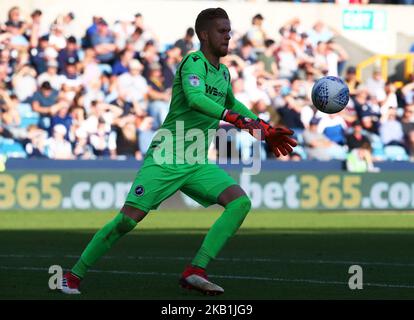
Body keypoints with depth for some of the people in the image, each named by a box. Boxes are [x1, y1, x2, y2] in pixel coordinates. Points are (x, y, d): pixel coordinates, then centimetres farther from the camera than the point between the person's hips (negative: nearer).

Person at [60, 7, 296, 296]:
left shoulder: (223, 73, 12)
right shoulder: (194, 63, -12)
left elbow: (231, 103, 34)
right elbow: (195, 98, -33)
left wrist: (266, 130, 27)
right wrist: (237, 119, -41)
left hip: (197, 164, 7)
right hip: (165, 158, -7)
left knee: (240, 202, -13)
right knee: (129, 218, -13)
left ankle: (195, 272, -17)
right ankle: (74, 275, 3)